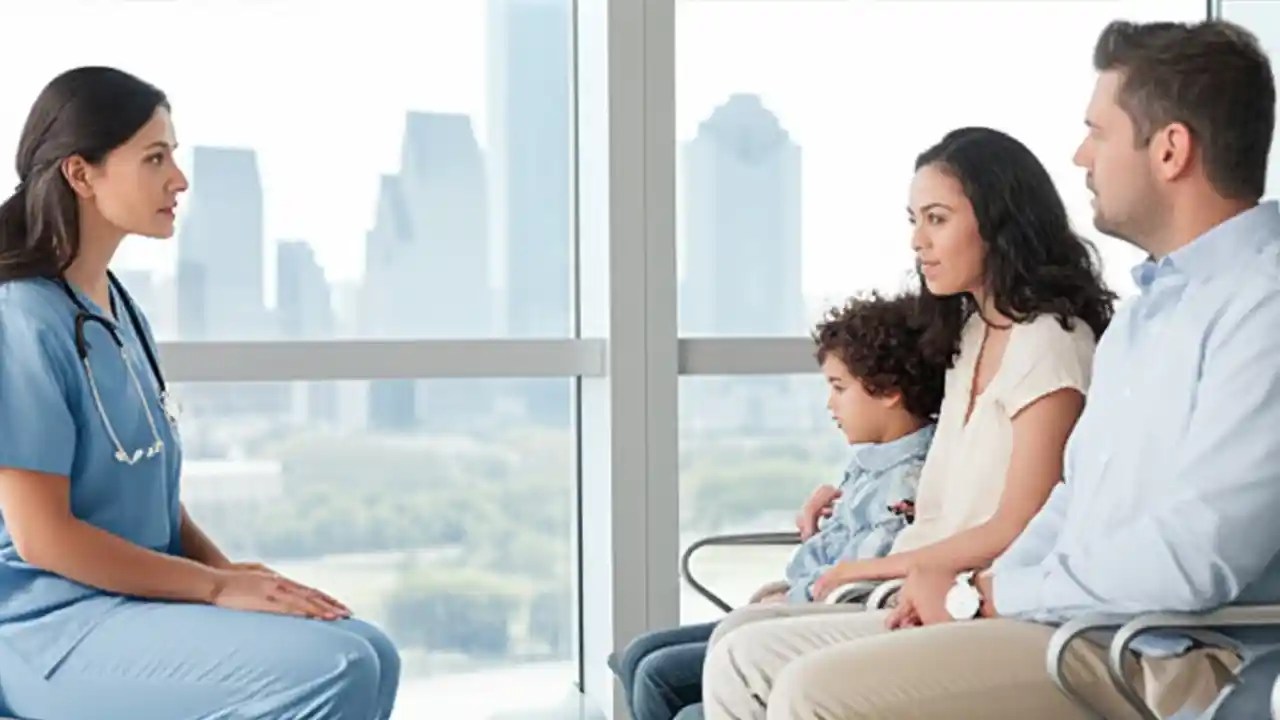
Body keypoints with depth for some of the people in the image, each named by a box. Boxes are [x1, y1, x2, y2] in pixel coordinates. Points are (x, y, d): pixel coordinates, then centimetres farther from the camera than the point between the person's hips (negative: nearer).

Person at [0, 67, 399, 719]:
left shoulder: (120, 310, 12)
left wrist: (229, 571, 0)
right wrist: (218, 586, -16)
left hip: (143, 597, 9)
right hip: (56, 625, -9)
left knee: (370, 654, -6)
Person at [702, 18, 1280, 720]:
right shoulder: (1147, 304, 20)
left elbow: (1196, 557, -23)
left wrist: (980, 595, -11)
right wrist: (979, 588, 5)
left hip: (1163, 661, -10)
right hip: (1068, 620, 10)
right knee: (748, 659, 4)